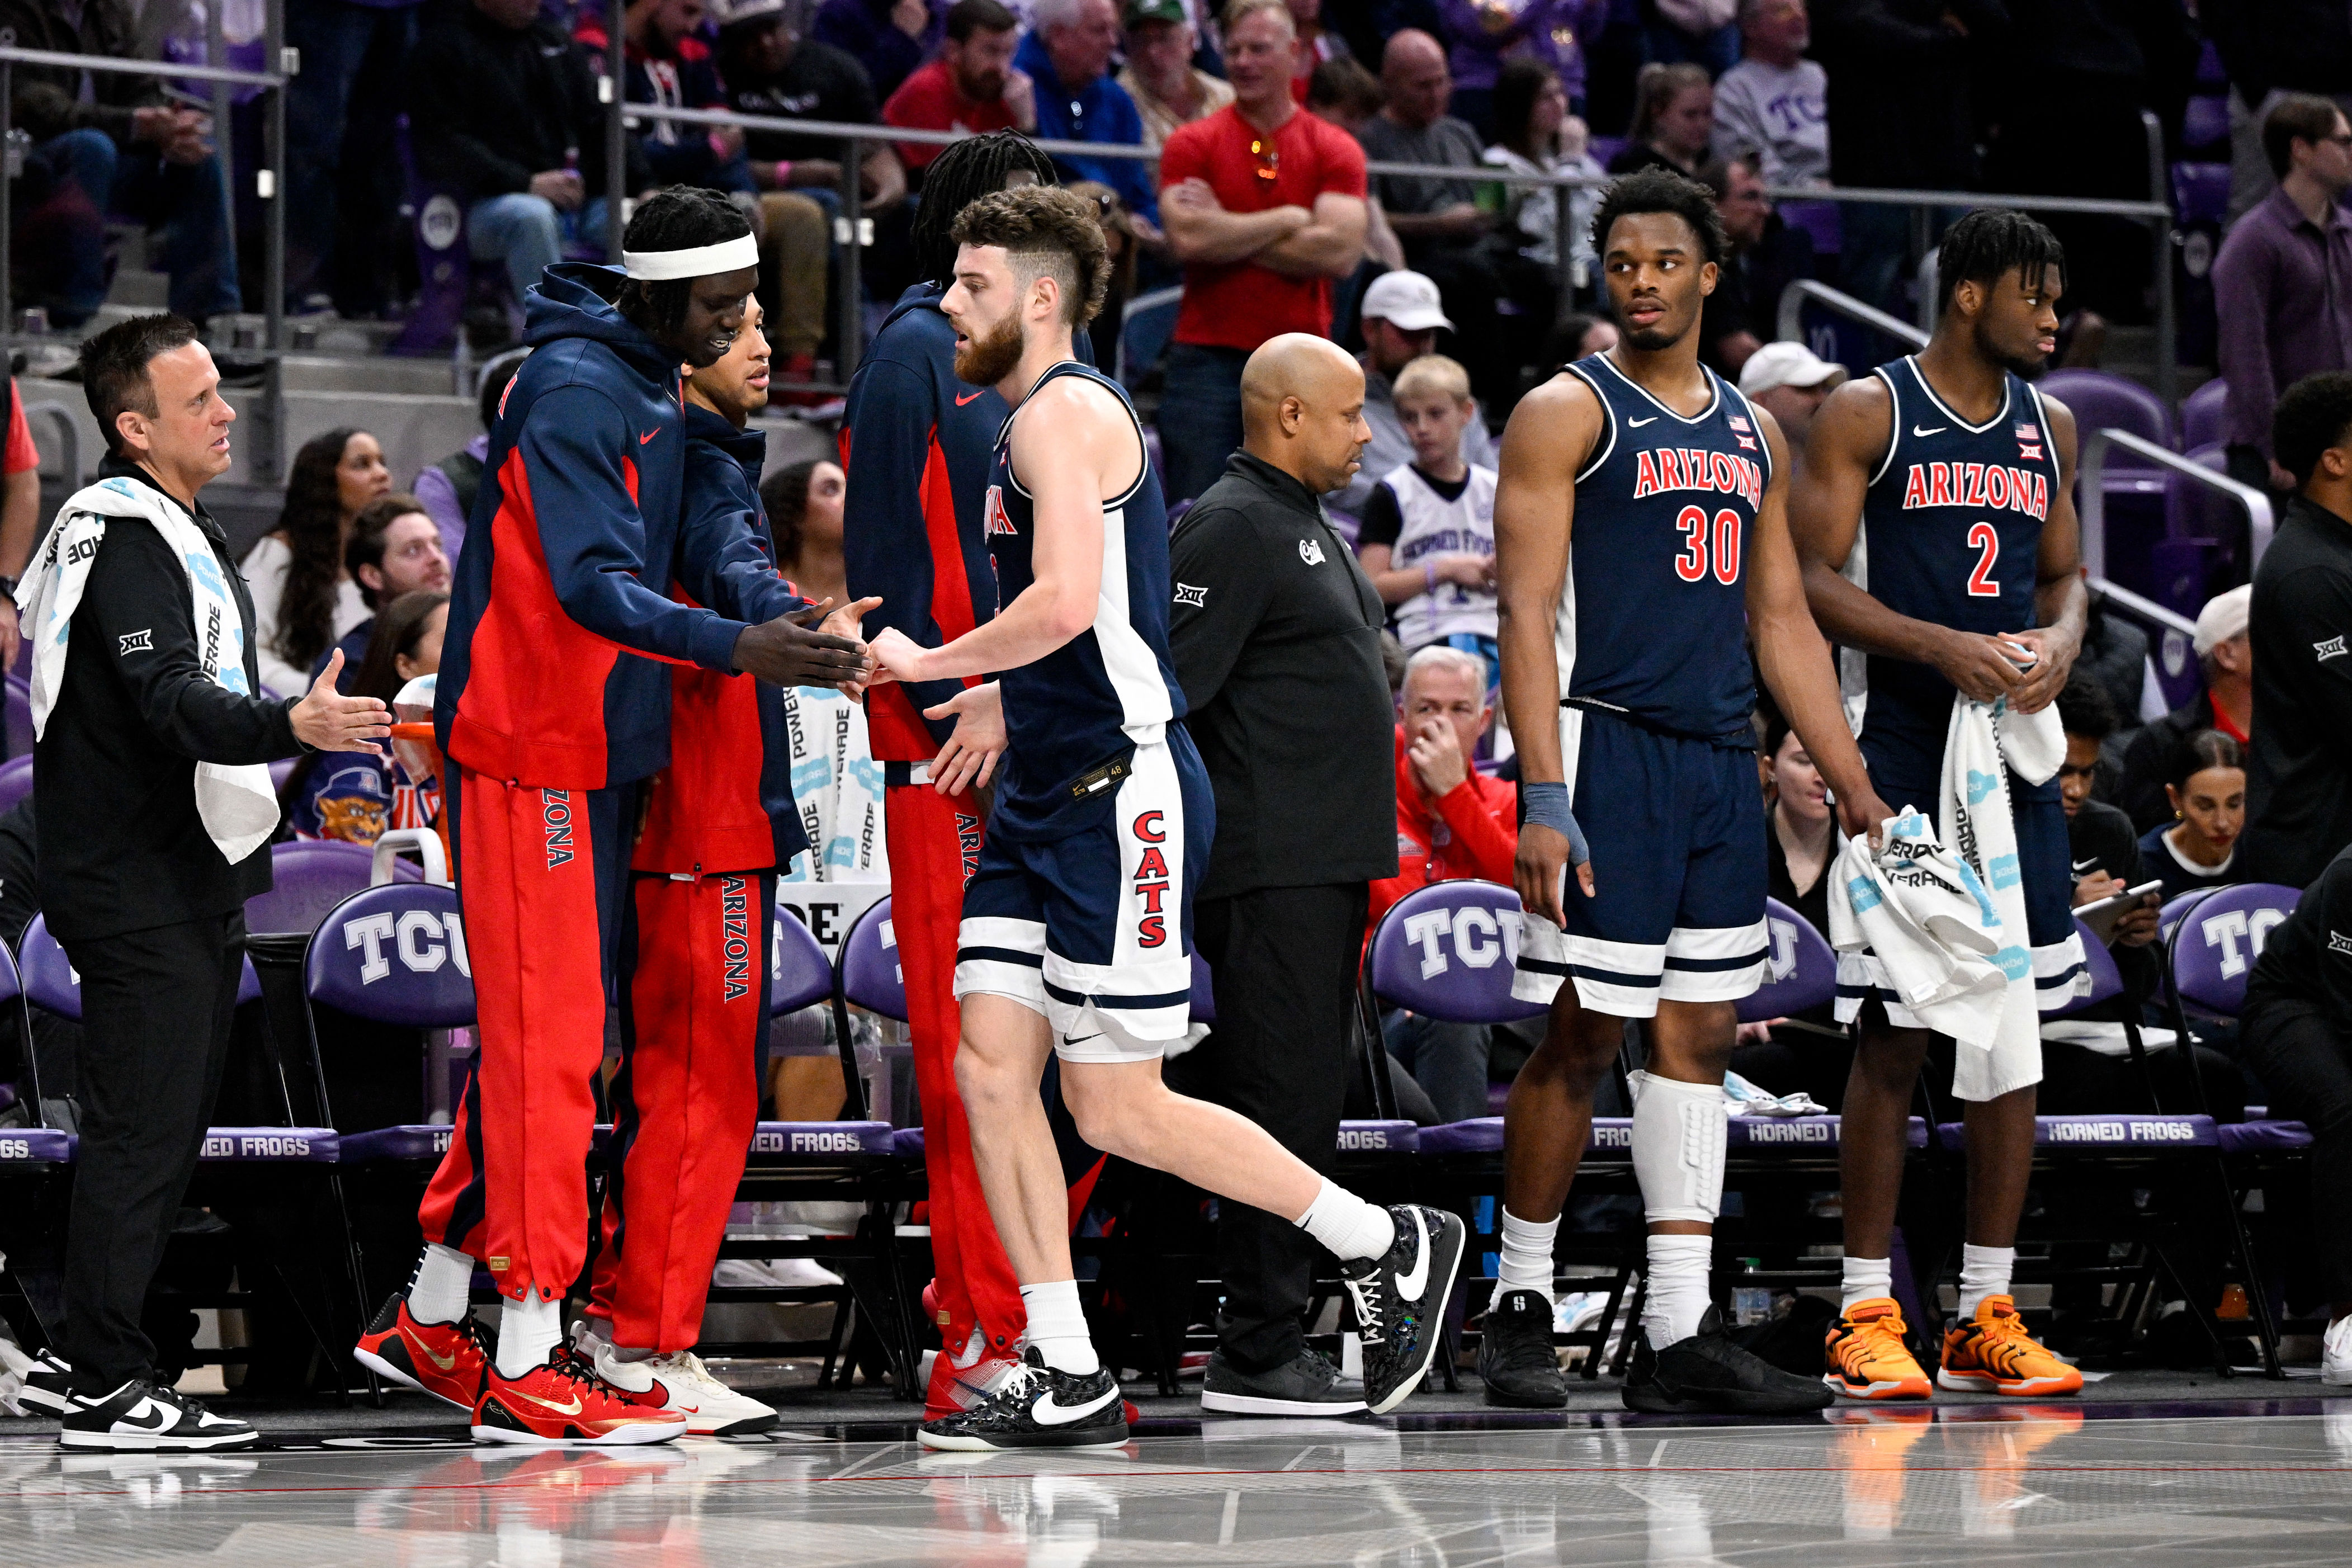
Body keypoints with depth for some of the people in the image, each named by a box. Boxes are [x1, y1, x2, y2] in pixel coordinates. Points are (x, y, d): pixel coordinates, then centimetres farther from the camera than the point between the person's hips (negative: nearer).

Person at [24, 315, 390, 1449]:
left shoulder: (176, 532, 19)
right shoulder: (125, 539, -14)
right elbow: (171, 701, -28)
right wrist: (290, 727, -42)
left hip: (184, 889, 10)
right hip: (139, 896, -10)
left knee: (162, 1135, 11)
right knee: (137, 1131, -10)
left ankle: (116, 1371, 15)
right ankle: (105, 1392, -10)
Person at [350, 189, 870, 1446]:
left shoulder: (652, 389, 14)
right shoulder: (572, 391, -17)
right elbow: (592, 582, -27)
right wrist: (738, 649, -39)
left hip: (602, 752, 10)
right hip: (532, 756, -10)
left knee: (538, 1037, 13)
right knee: (548, 1041, -9)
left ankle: (430, 1318, 22)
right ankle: (525, 1367, -8)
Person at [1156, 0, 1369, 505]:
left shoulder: (1335, 151, 6)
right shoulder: (1193, 145, 3)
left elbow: (1341, 253, -9)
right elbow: (1187, 239, -14)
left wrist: (1228, 232, -8)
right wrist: (1287, 220, -5)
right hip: (1208, 355, -1)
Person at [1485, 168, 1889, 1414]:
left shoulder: (1750, 432, 17)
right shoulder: (1567, 413, -4)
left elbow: (1782, 623, 21)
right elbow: (1526, 614, -11)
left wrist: (1855, 787, 16)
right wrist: (1545, 799, -20)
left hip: (1721, 762, 7)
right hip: (1607, 751, -7)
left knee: (1699, 1037, 4)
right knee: (1584, 1034, -5)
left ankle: (1680, 1334, 4)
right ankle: (1520, 1308, 9)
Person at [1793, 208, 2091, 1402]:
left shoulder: (2048, 427, 14)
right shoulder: (1867, 414, -4)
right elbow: (1811, 583, -8)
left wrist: (2057, 645, -2)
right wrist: (1944, 648, -19)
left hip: (2017, 755, 6)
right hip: (1905, 752, -6)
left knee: (2014, 1030, 4)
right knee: (1890, 1035, -5)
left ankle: (1988, 1314, 9)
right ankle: (1867, 1312, 1)